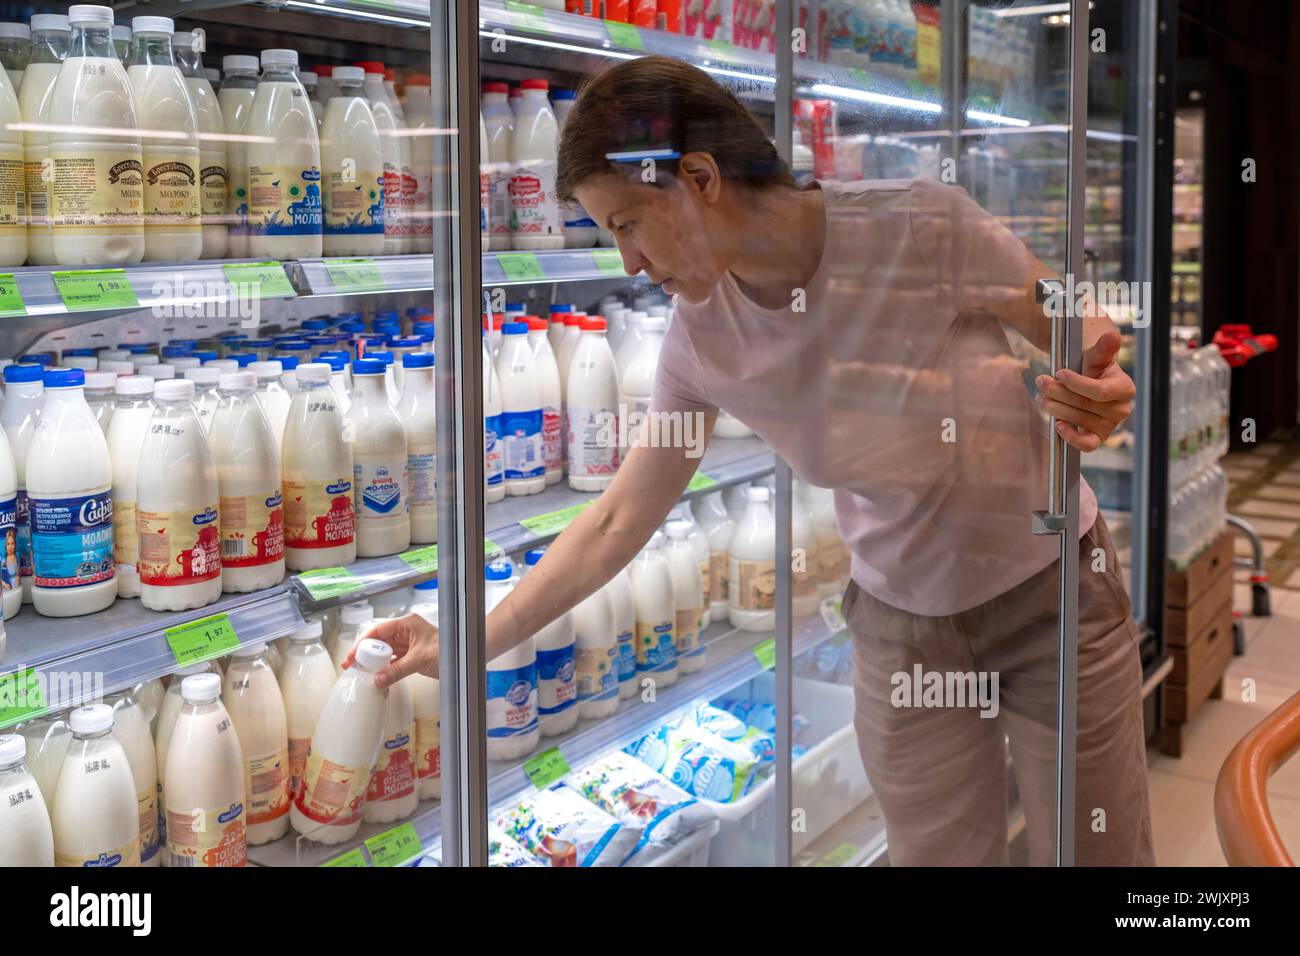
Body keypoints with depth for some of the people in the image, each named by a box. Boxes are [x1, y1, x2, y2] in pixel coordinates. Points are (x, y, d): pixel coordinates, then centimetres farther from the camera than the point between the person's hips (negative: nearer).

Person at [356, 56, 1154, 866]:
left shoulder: (925, 228, -24)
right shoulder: (701, 342, -13)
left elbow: (1087, 343, -9)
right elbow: (620, 521, -3)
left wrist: (1094, 401, -33)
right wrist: (471, 646, -4)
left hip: (1052, 590, -2)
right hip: (902, 622, 2)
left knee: (1101, 852, 8)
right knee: (940, 851, 12)